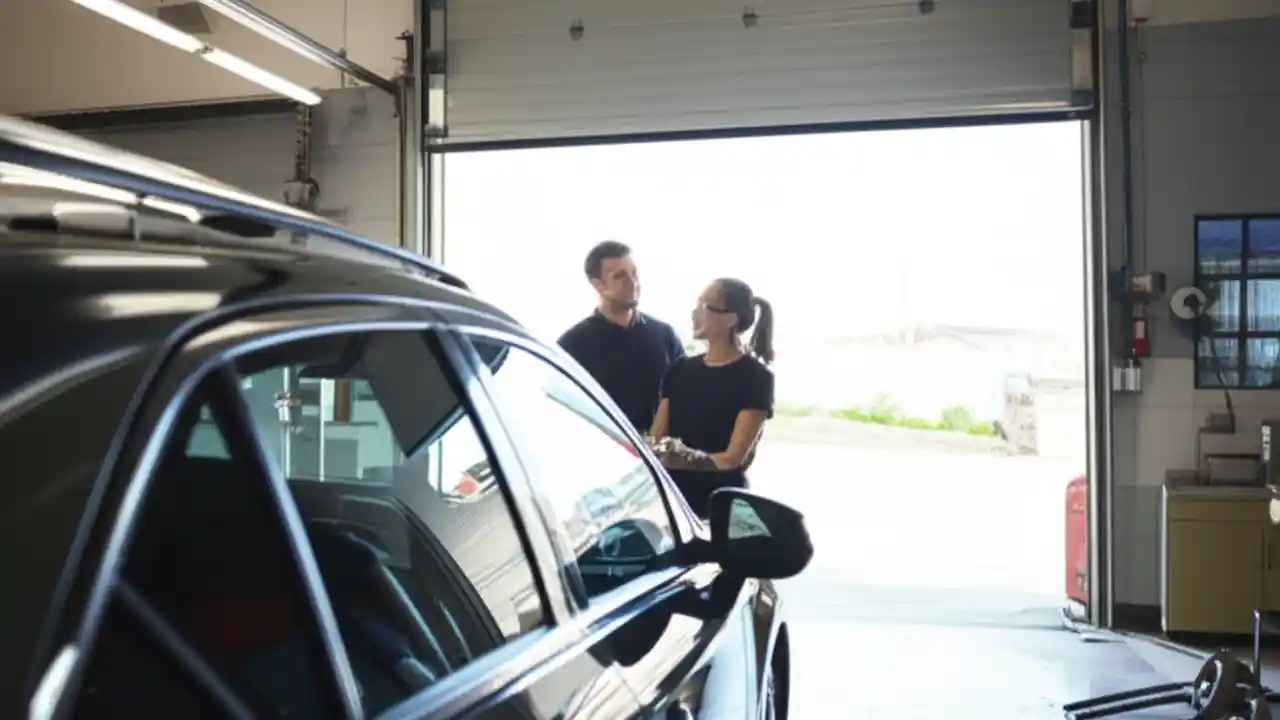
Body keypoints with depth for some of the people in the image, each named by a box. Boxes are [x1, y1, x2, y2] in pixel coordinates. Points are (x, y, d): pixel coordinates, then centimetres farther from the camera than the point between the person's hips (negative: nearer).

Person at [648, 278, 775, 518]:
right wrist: (657, 452, -17)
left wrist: (687, 458, -30)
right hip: (671, 495, 5)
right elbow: (655, 439, 7)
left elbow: (734, 458, -13)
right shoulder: (680, 370, 11)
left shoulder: (755, 377, -6)